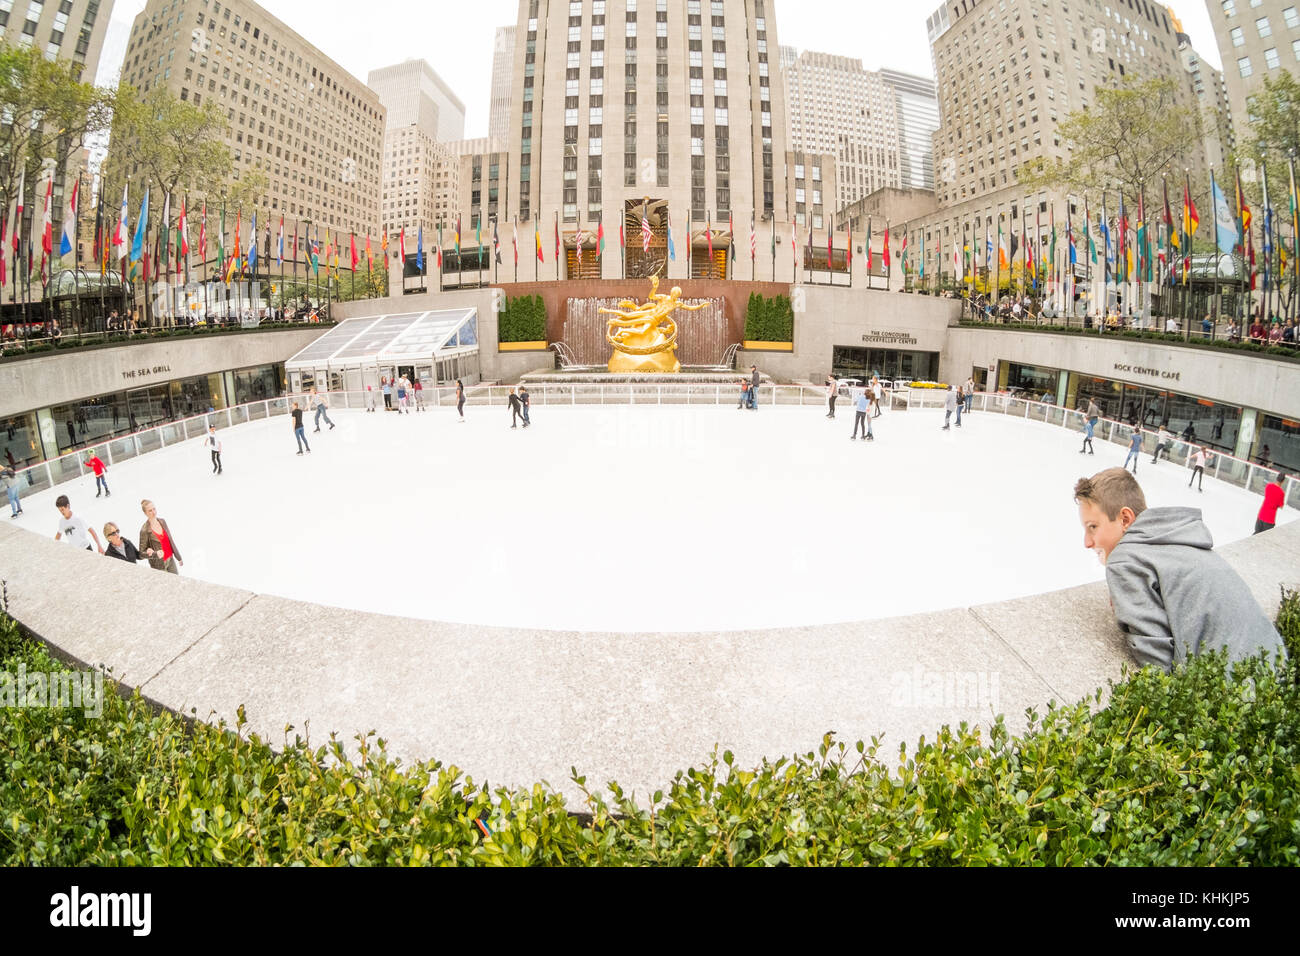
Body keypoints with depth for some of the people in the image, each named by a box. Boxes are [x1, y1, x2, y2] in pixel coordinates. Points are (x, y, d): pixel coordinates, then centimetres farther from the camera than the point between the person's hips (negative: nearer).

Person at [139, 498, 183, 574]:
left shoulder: (162, 521, 0)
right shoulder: (145, 530, -17)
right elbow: (142, 552, -11)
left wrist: (178, 557, 14)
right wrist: (155, 554, -30)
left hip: (170, 560, 5)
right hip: (159, 564, -5)